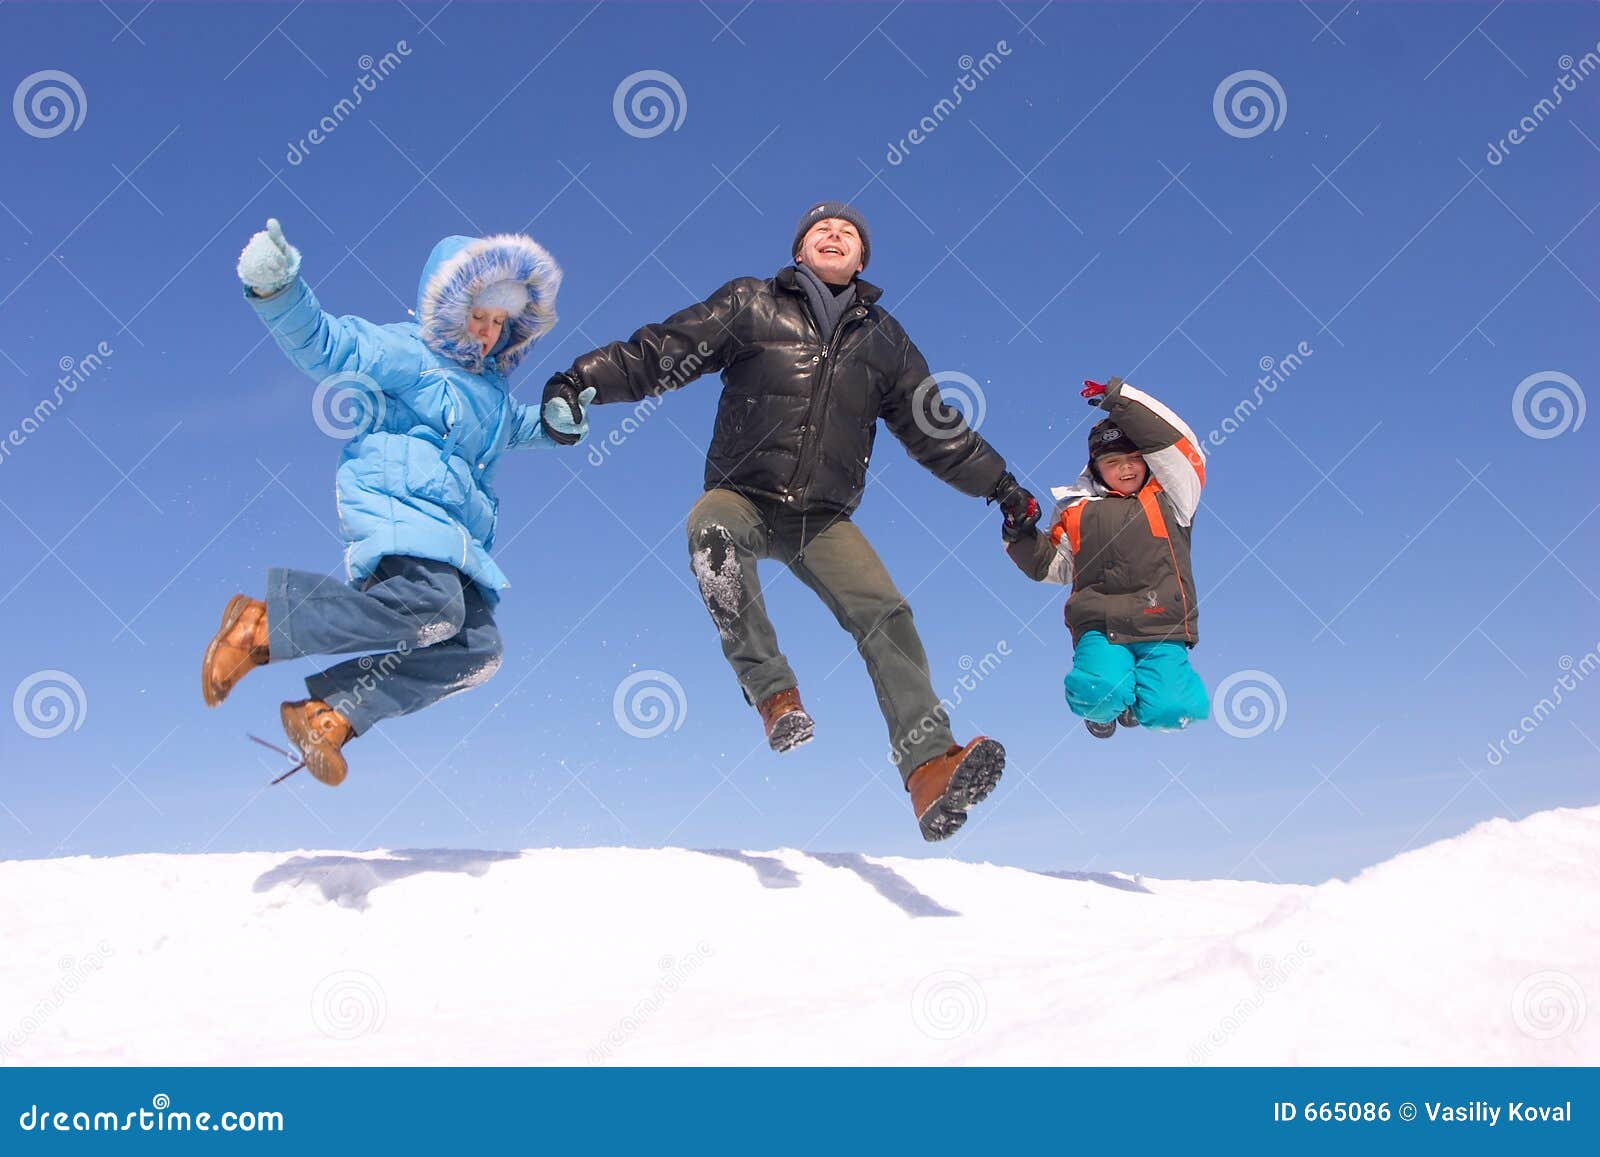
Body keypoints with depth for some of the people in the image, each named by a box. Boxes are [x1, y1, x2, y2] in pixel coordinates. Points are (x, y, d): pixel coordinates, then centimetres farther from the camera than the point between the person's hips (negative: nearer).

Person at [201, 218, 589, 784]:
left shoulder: (491, 389, 30)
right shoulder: (402, 351, 4)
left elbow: (514, 427, 51)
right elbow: (322, 342, -7)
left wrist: (552, 423, 30)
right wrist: (277, 290, -25)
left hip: (455, 536, 9)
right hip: (396, 502, -9)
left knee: (477, 650, -11)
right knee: (434, 605, -35)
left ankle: (330, 714, -12)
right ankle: (263, 626, -20)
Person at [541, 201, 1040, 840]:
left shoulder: (883, 338, 16)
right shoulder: (750, 304, 7)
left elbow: (936, 431, 22)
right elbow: (659, 352, 1)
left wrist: (999, 484, 17)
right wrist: (582, 380, -13)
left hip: (823, 519, 3)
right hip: (742, 497, -2)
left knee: (886, 616, -19)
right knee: (712, 533, -37)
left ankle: (930, 770, -27)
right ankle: (773, 693, -33)